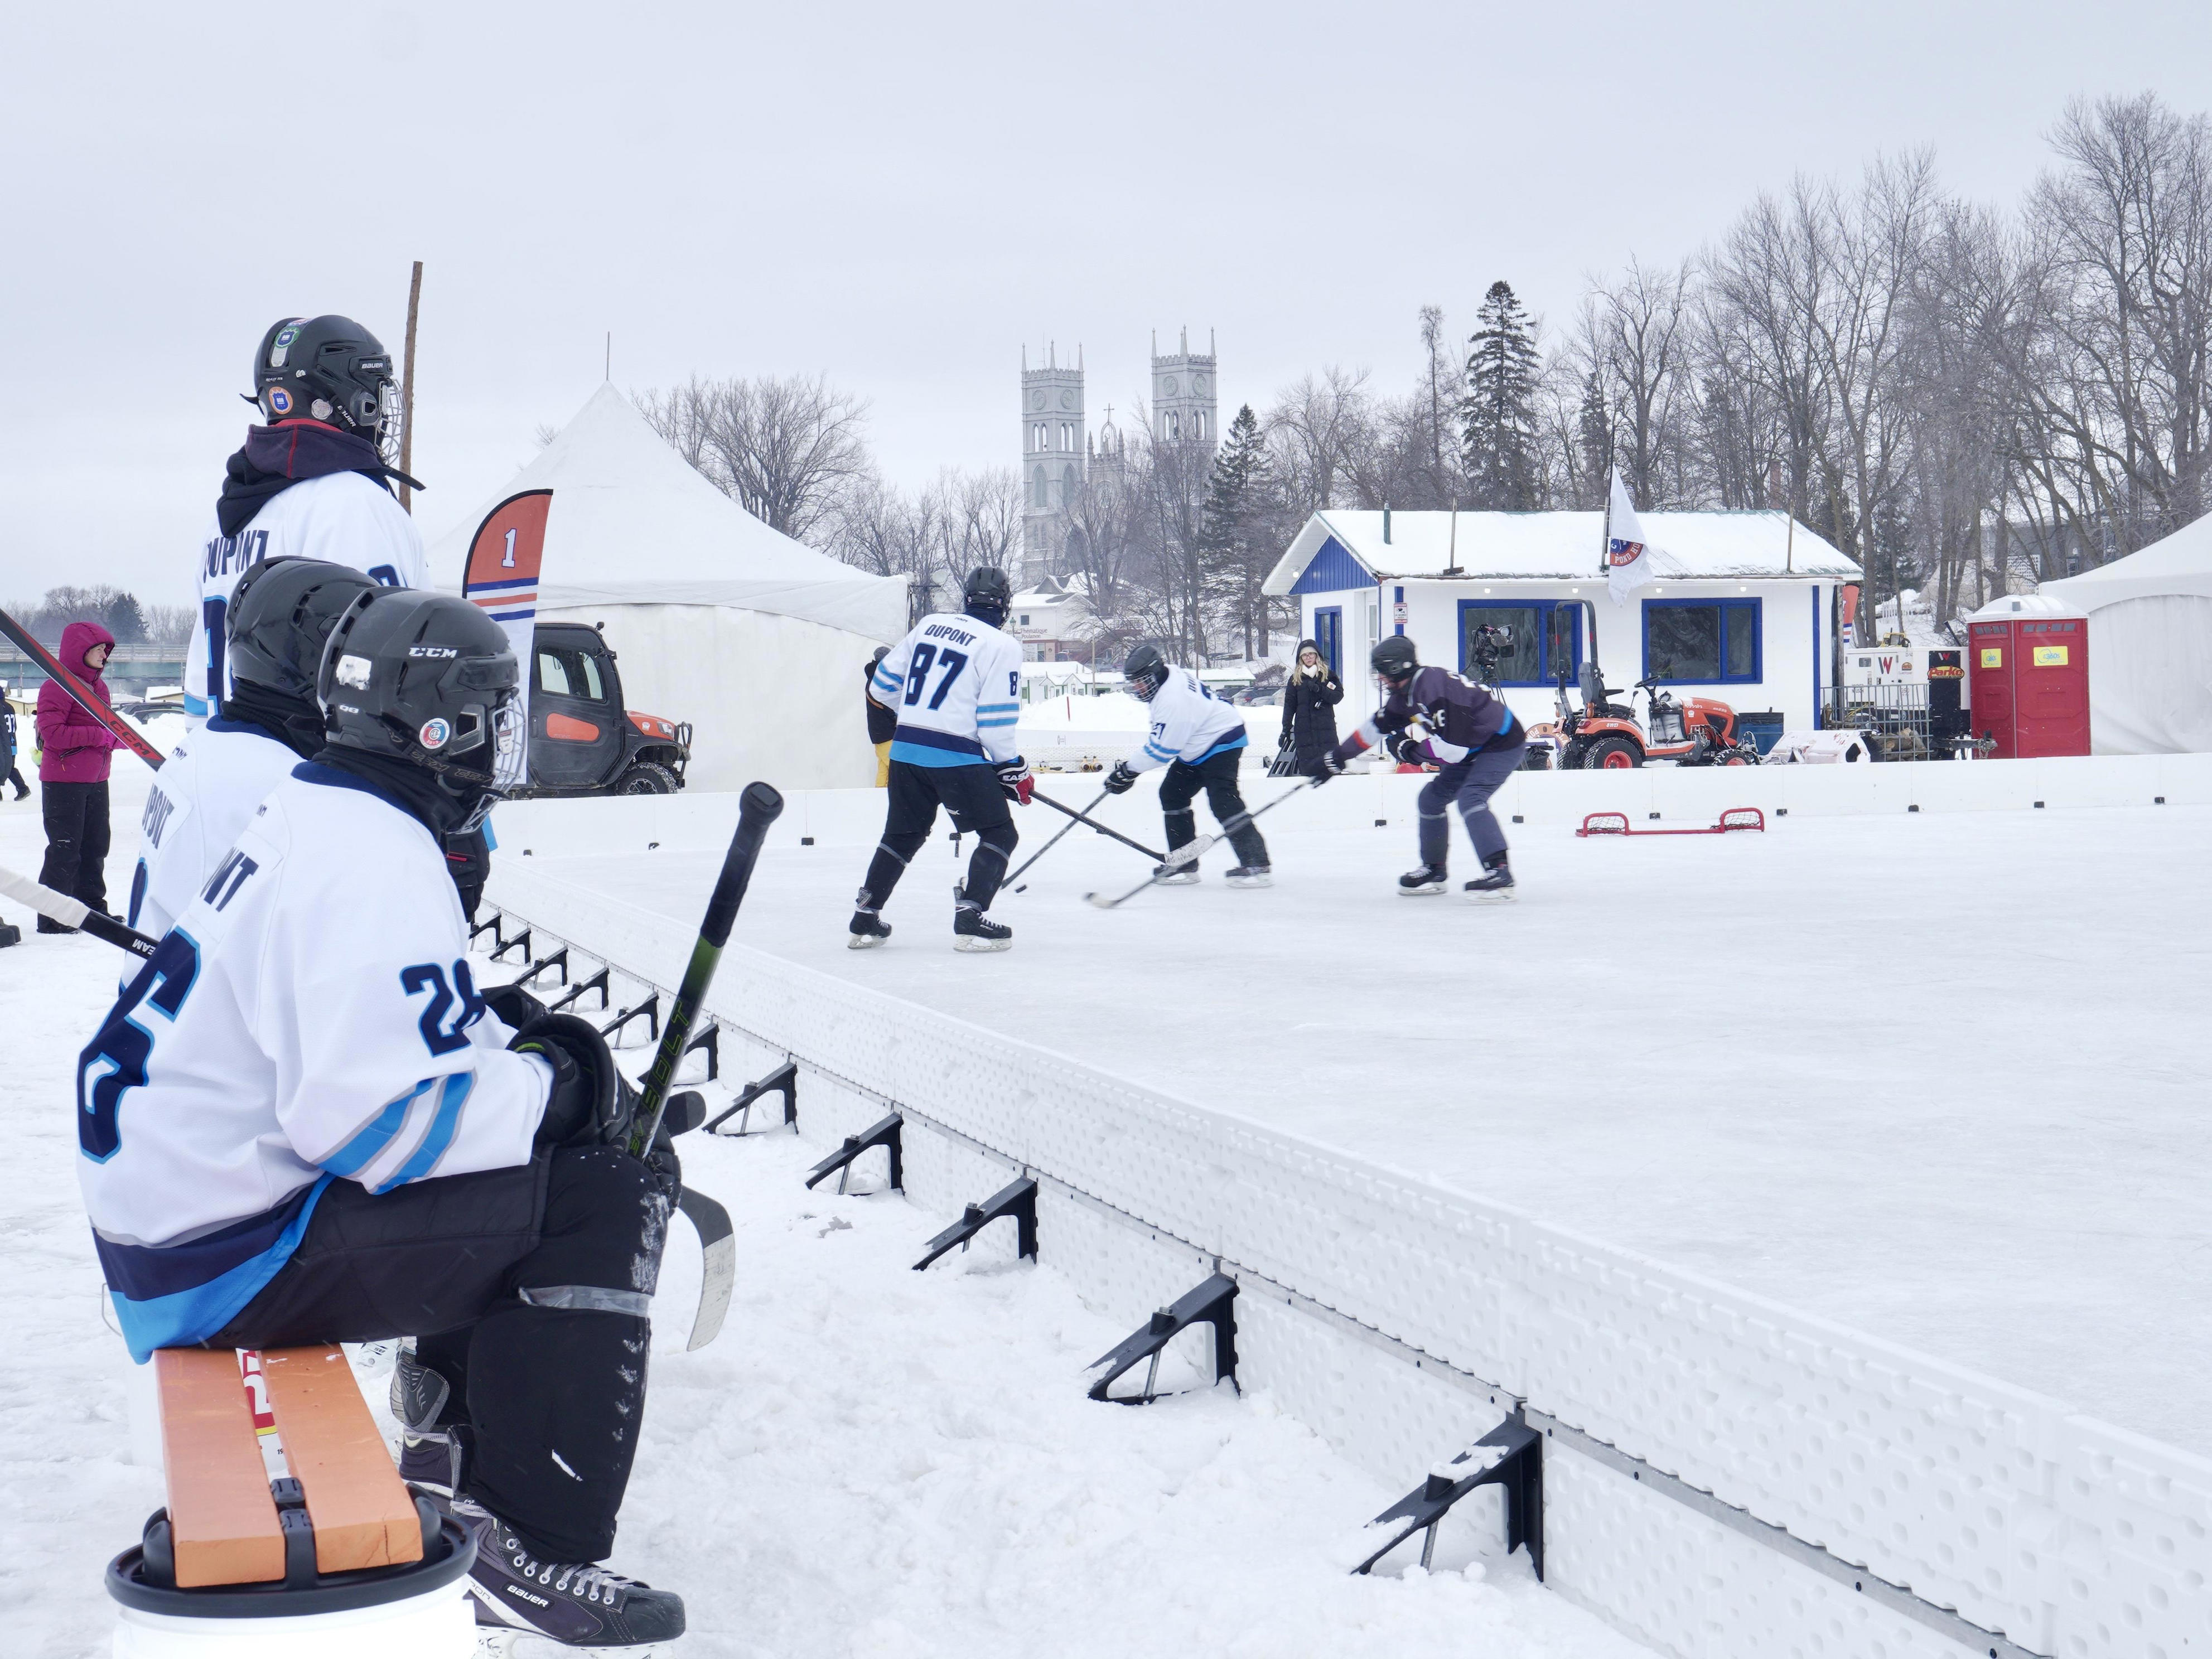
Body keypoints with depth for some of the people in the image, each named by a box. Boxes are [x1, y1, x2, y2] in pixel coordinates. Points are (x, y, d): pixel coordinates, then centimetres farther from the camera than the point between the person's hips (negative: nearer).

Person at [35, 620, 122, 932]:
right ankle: (52, 917, 1)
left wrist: (117, 738, 1)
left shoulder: (99, 686, 15)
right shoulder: (58, 686, -13)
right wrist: (98, 736, -23)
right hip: (63, 781, -9)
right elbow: (52, 733, -22)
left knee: (95, 847, 14)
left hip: (96, 781, 9)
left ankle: (93, 908, 26)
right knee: (65, 850, -6)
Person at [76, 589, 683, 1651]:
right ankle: (529, 1555, -12)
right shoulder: (374, 866, -22)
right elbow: (376, 1115, -29)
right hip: (233, 1259, -10)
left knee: (563, 1149, 20)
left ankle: (468, 1431, 30)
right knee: (603, 1196, -16)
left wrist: (522, 1044, 8)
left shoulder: (311, 816, 10)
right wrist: (552, 1089, -15)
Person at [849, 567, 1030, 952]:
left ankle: (865, 920, 21)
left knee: (903, 834, 21)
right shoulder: (1001, 645, -7)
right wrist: (1015, 771, 1)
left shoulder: (929, 624, 11)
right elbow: (995, 722, -11)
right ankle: (970, 919, -8)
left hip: (905, 748, 6)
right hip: (956, 756, -6)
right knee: (1000, 834, 5)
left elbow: (883, 685, 16)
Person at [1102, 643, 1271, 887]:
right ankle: (1184, 865, 13)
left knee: (1223, 802, -21)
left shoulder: (1174, 700, -31)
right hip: (1199, 746, 11)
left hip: (1222, 743, -11)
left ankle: (1257, 865, -22)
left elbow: (1163, 749, -26)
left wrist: (1129, 771, -18)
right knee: (1172, 794, 9)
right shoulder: (1172, 678, 1)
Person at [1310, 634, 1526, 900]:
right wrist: (1336, 758, 20)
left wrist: (1410, 747, -20)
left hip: (1504, 743, -10)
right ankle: (1434, 871, 24)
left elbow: (1454, 749, -32)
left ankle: (1499, 873, -31)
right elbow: (1376, 727, 15)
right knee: (1432, 797, 12)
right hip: (1474, 747, 10)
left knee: (1469, 798, -26)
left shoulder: (1438, 690, -29)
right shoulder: (1405, 694, 2)